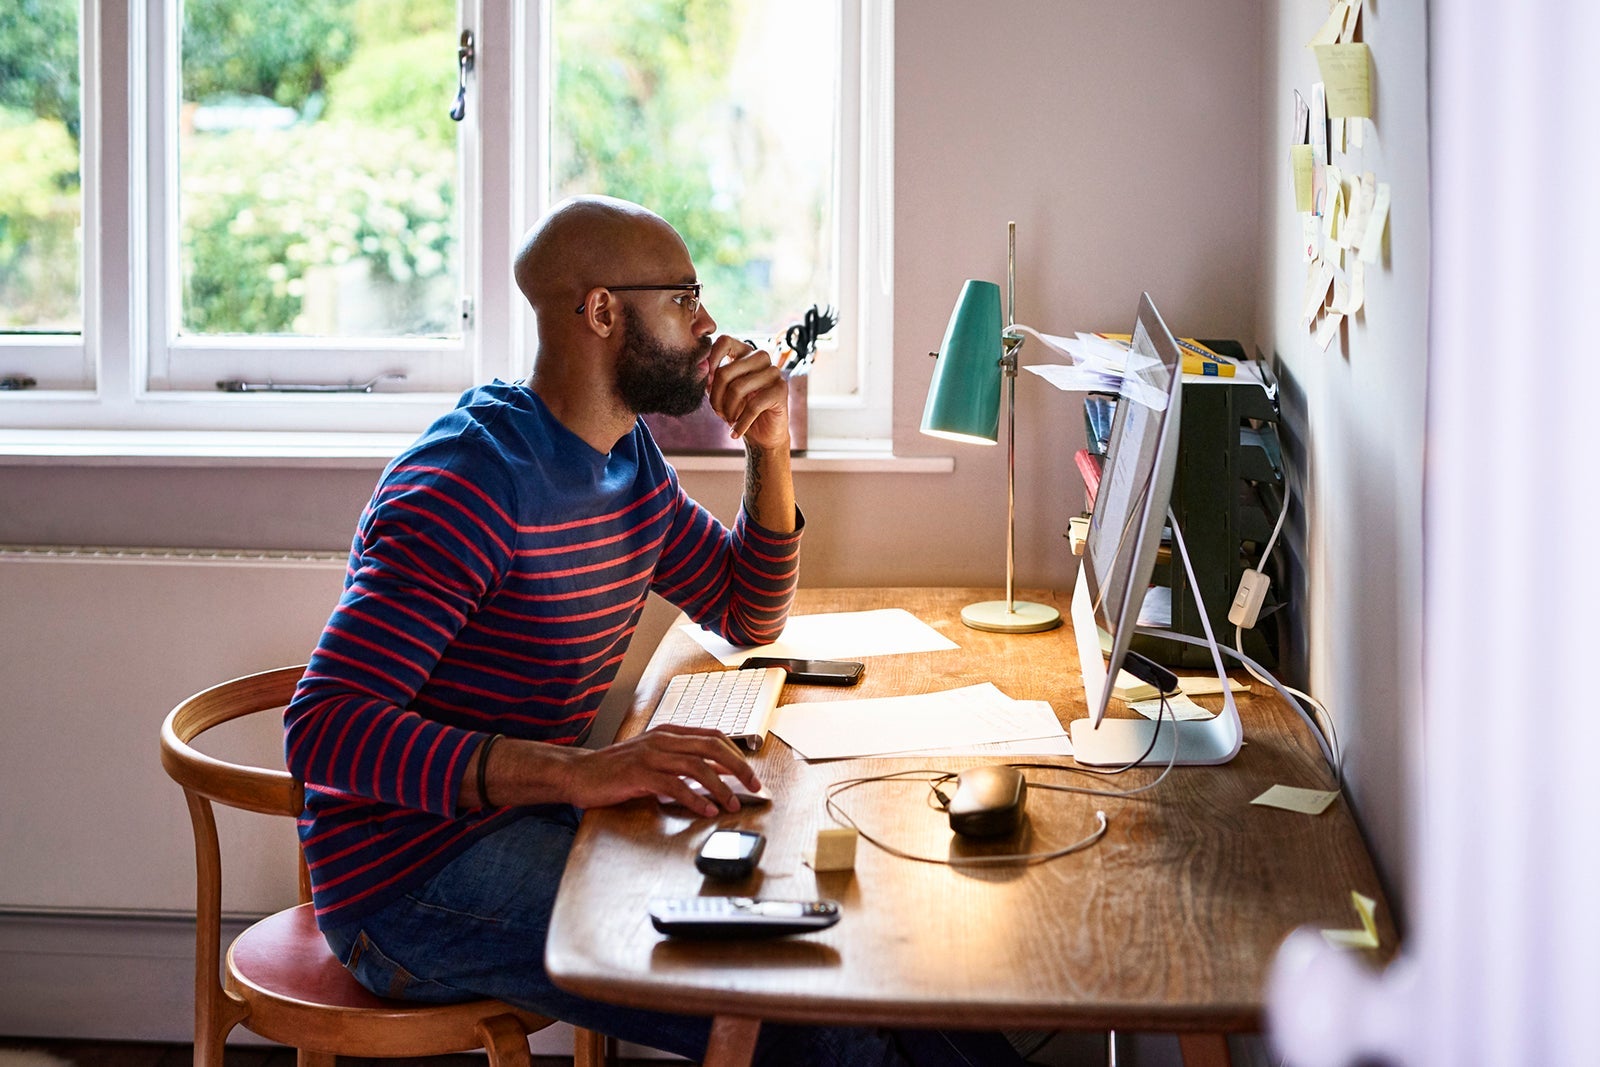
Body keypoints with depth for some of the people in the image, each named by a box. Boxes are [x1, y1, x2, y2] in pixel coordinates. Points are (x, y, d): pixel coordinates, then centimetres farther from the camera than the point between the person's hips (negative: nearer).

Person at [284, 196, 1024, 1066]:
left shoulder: (629, 457, 9)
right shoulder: (471, 480, -20)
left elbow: (750, 616, 23)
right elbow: (325, 729, -29)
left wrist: (770, 451, 5)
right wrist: (576, 771, -39)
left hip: (523, 822, 9)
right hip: (412, 879, -9)